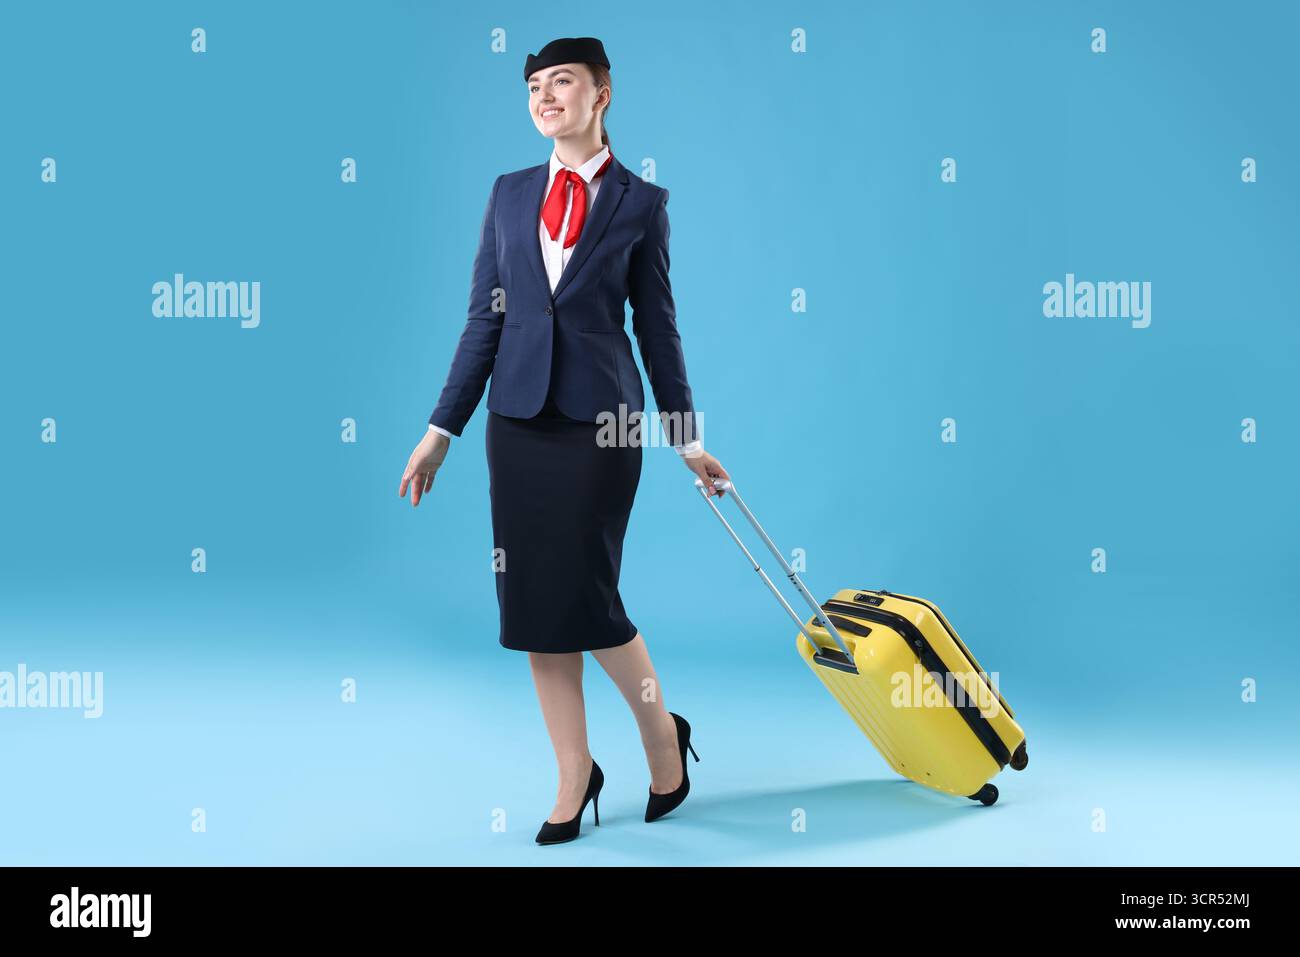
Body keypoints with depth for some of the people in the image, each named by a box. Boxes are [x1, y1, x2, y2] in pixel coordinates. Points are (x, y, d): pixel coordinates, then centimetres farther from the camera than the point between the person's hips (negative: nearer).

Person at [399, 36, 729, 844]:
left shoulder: (641, 202, 1)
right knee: (531, 602, 4)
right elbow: (485, 319, 9)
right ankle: (575, 779, 18)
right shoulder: (511, 194, 9)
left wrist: (689, 438, 5)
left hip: (600, 418, -4)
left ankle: (664, 734, 19)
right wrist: (443, 428, 6)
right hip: (519, 418, 4)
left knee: (585, 596, -7)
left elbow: (658, 326, 4)